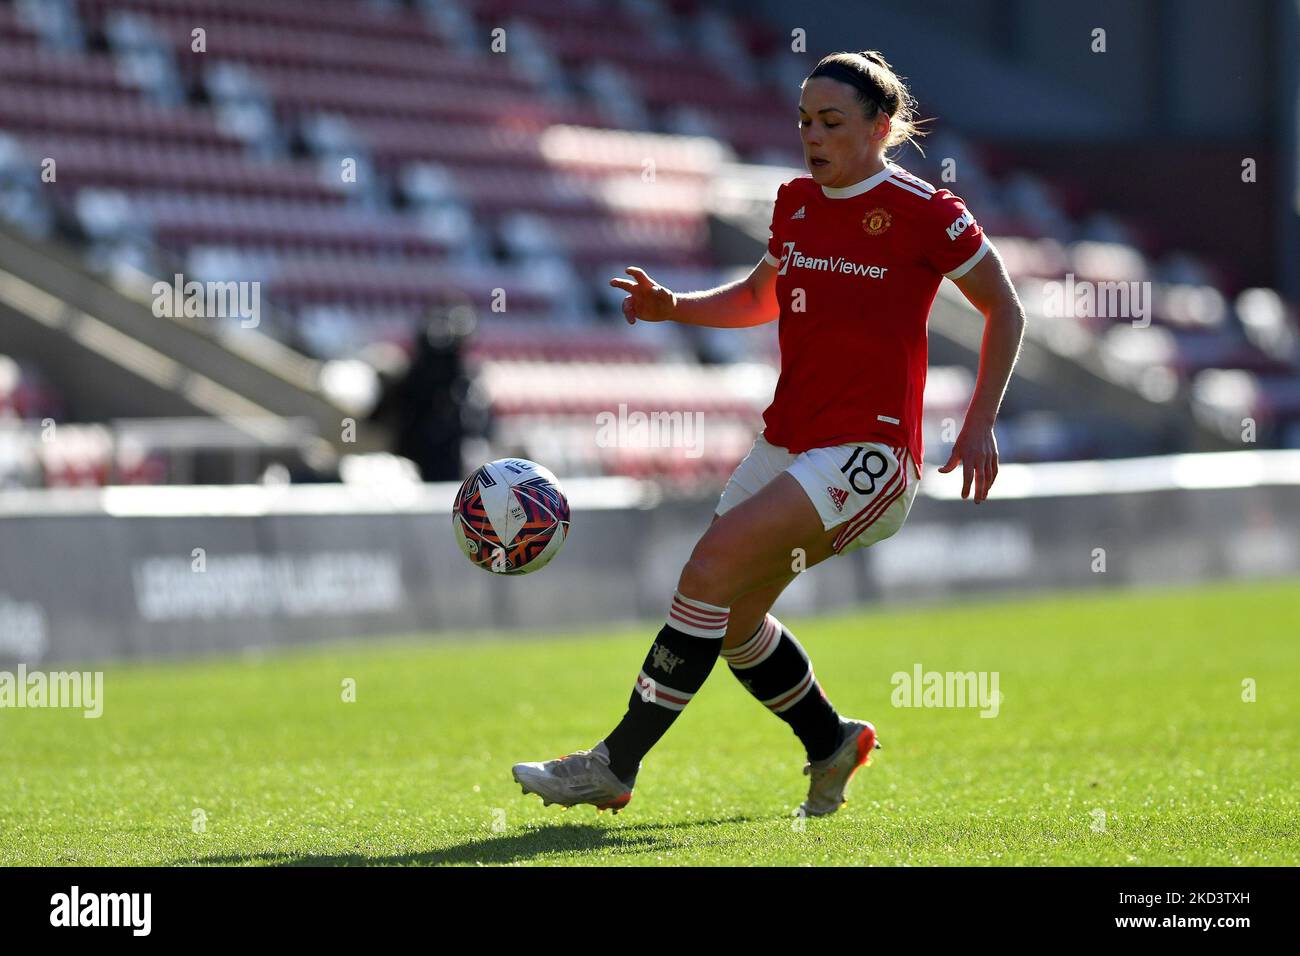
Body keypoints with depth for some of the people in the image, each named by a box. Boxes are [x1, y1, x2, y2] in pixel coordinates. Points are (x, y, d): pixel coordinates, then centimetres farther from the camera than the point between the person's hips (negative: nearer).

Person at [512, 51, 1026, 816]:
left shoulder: (922, 212, -10)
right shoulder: (796, 202, 9)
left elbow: (1005, 308, 0)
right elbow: (762, 298, 25)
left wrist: (980, 426, -4)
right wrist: (675, 308, 8)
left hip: (869, 452, -8)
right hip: (787, 441, 8)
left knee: (714, 562, -22)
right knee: (733, 617, 10)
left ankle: (616, 765, -19)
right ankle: (832, 741, 36)